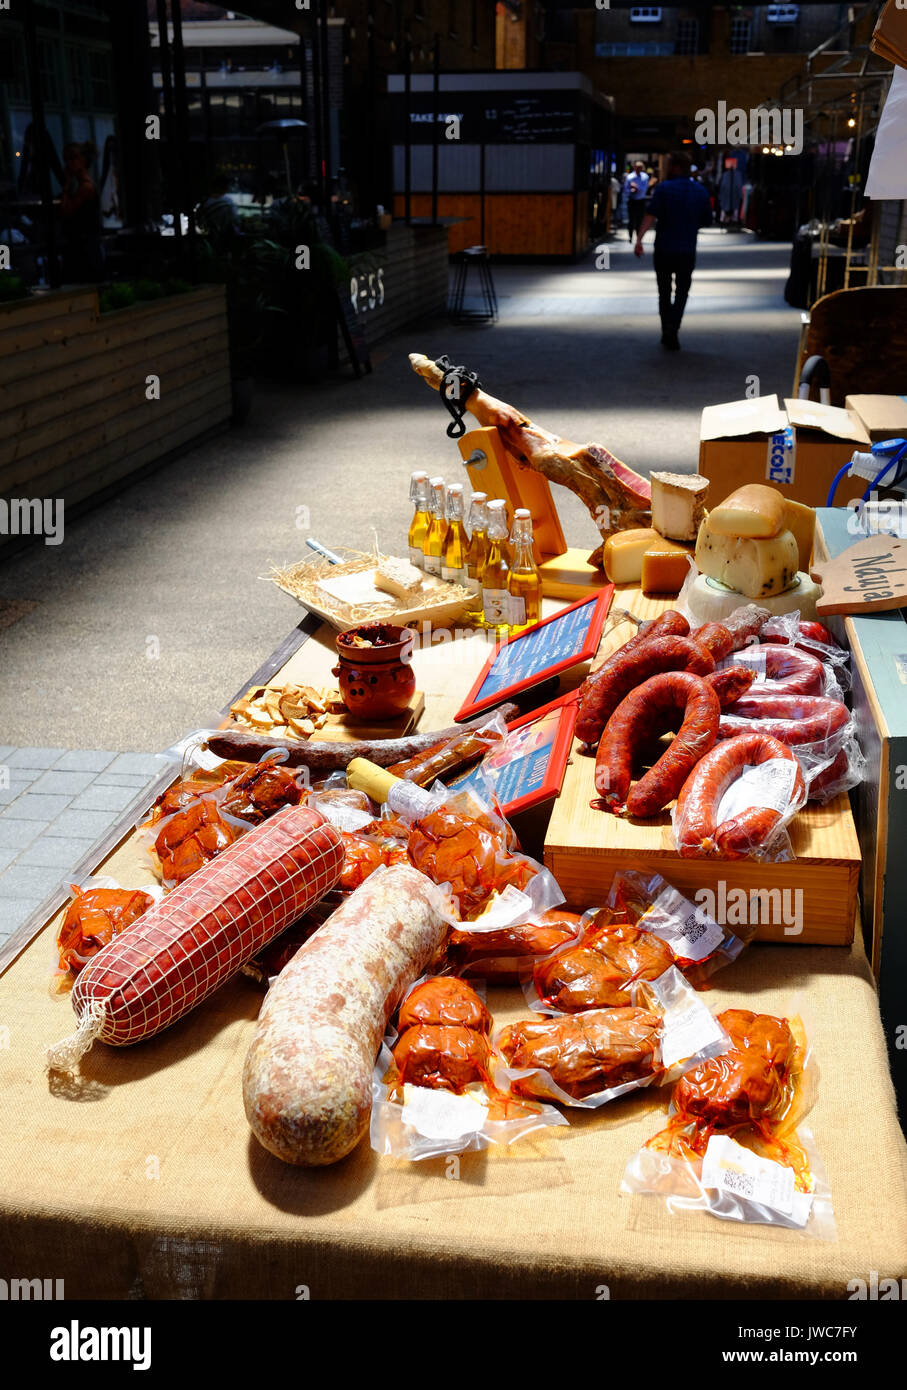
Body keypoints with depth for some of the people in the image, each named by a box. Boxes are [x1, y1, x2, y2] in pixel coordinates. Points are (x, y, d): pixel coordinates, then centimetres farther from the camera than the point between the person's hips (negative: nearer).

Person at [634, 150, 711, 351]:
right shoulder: (700, 191, 4)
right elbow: (706, 220, 11)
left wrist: (639, 239, -26)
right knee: (682, 292, 10)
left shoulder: (664, 188, -7)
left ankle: (667, 333, 15)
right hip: (688, 251, 2)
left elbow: (651, 215, -19)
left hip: (664, 249, -2)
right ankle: (672, 329, -13)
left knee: (664, 292, 13)